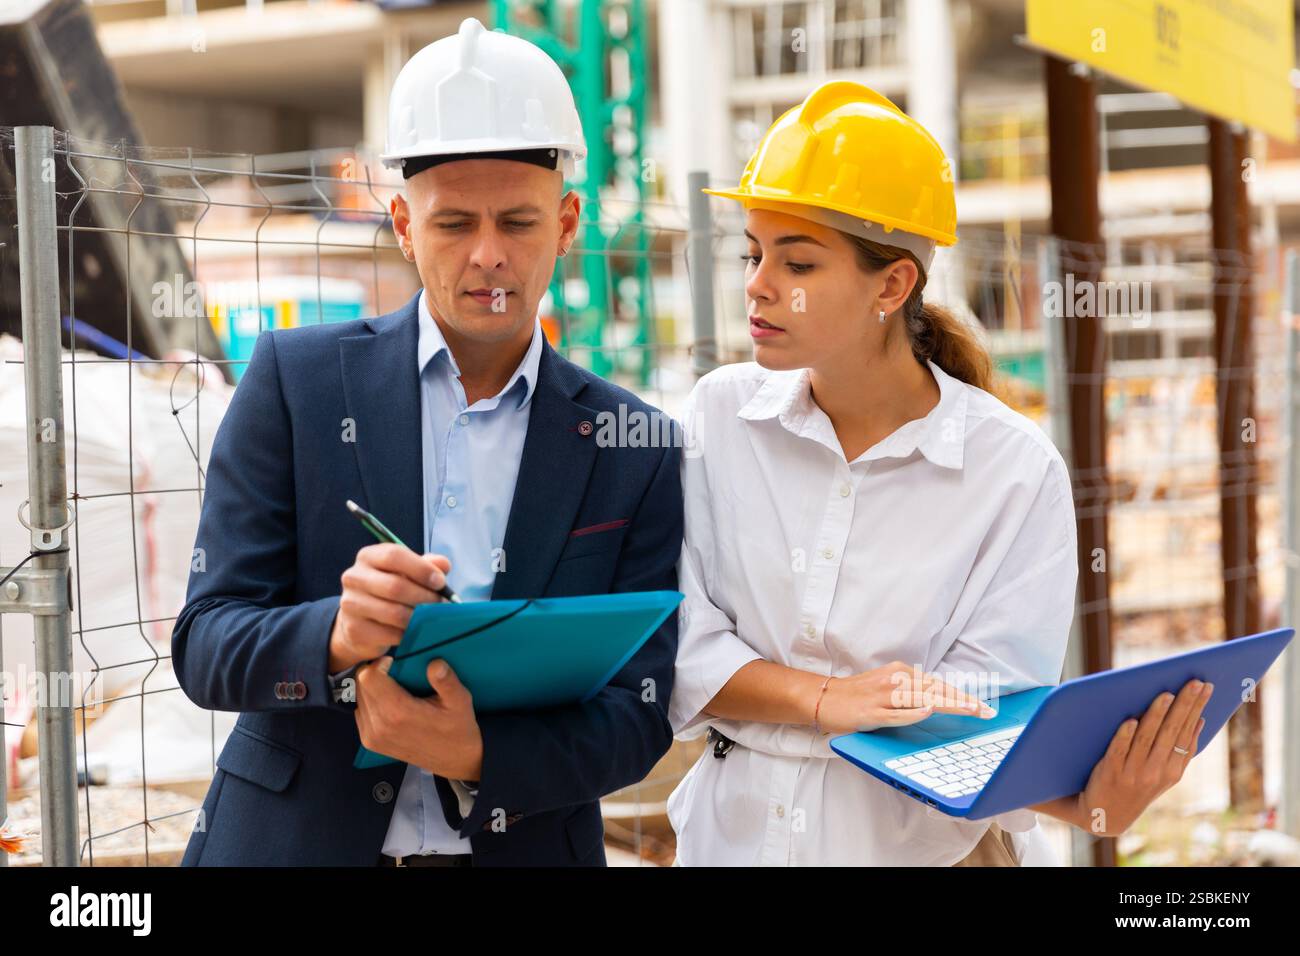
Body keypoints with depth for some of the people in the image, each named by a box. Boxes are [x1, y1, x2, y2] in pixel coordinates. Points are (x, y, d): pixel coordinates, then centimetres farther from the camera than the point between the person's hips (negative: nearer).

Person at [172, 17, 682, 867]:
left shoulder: (637, 450, -3)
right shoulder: (296, 378, -6)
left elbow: (639, 716, -4)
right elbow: (205, 647, -8)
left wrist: (478, 754, -22)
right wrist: (338, 637, -28)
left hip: (526, 845, 1)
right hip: (293, 838, 0)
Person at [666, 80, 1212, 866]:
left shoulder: (1016, 470, -12)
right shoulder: (722, 414, -5)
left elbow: (982, 713, -15)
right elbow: (673, 646, -9)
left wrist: (1084, 802, -34)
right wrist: (825, 699, -23)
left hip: (927, 841, -2)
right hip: (737, 829, 2)